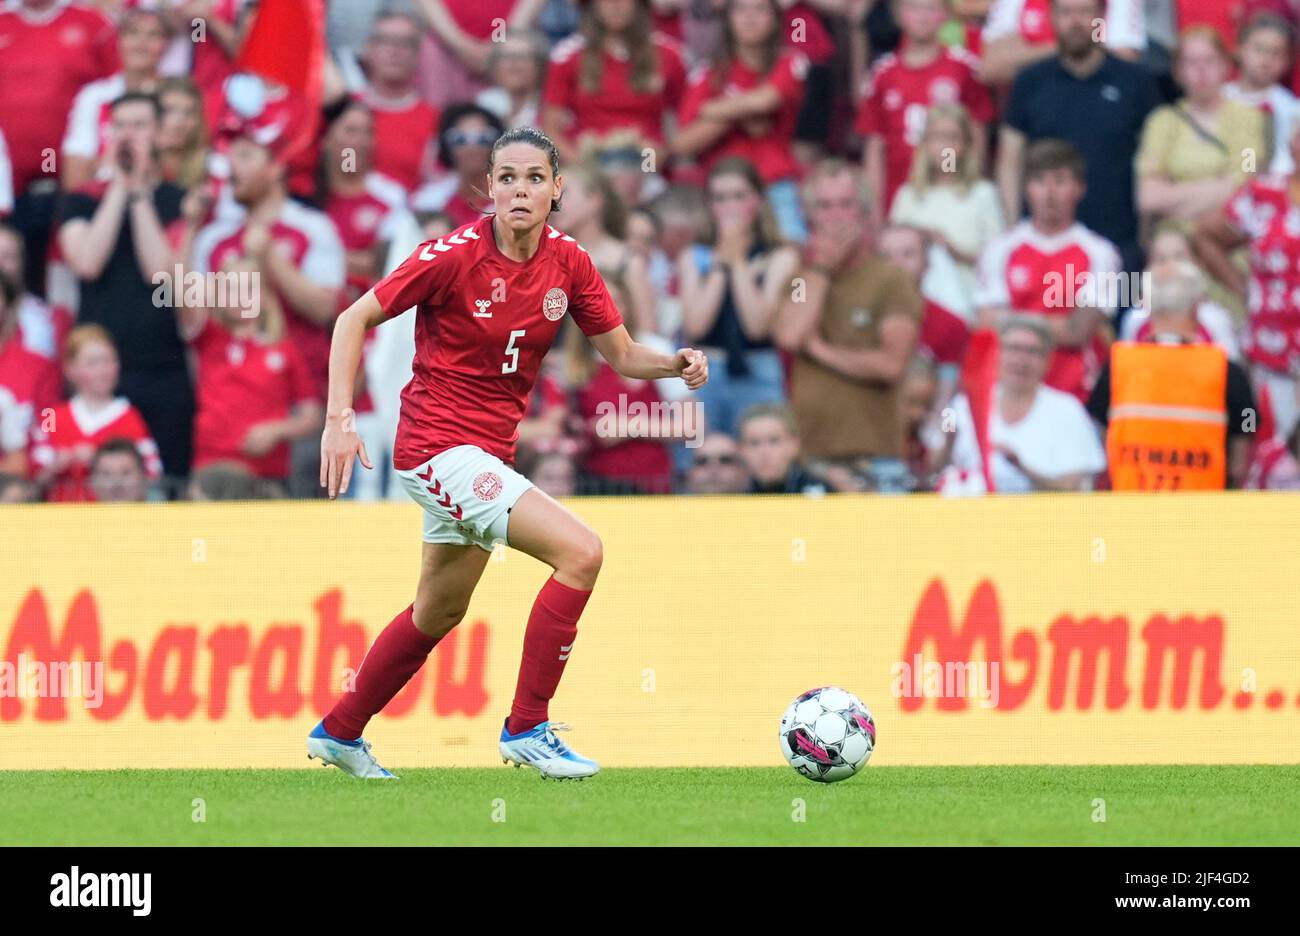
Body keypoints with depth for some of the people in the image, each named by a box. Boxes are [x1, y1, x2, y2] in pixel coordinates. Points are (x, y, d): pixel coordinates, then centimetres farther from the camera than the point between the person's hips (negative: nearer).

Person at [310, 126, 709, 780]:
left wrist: (675, 365, -17)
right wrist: (339, 419, -20)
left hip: (490, 452, 8)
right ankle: (527, 727, -11)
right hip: (438, 447, -8)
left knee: (439, 612, 23)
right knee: (581, 552, -21)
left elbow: (622, 355, 5)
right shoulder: (456, 254, -18)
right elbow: (355, 319, -12)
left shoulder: (567, 262, -2)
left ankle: (340, 733, 41)